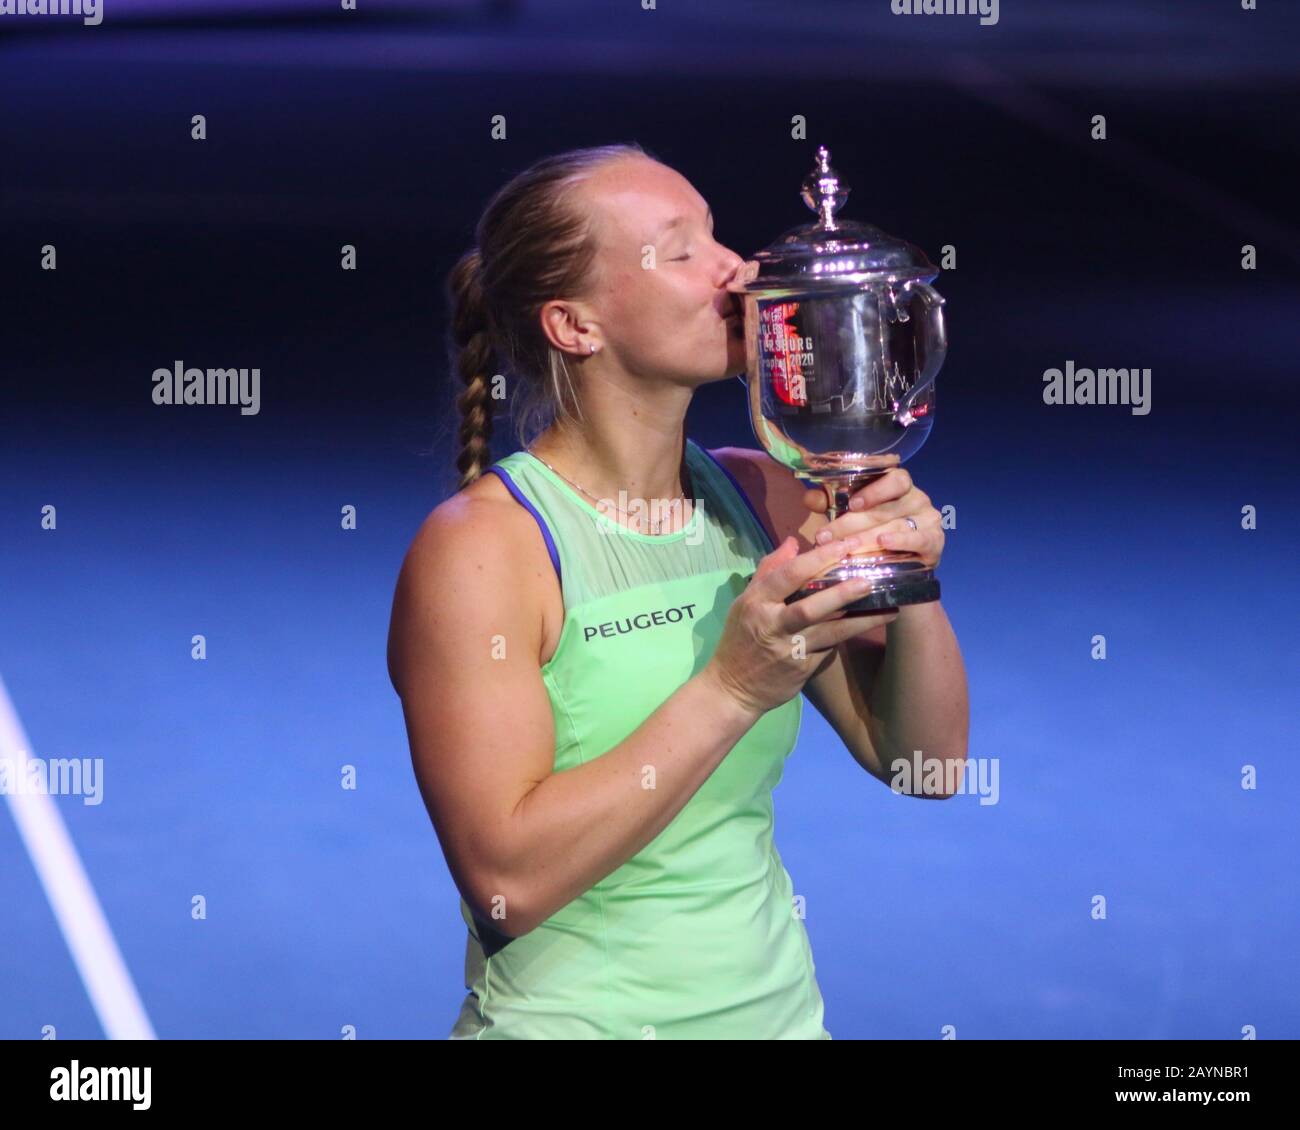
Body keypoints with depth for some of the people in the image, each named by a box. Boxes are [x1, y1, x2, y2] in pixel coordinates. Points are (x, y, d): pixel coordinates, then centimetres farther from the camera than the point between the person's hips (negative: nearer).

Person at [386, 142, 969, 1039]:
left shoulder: (764, 497, 0)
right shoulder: (479, 544, -15)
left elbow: (930, 760, 4)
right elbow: (509, 879, -22)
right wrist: (733, 688, -25)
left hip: (779, 1004, 5)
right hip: (578, 1016, -5)